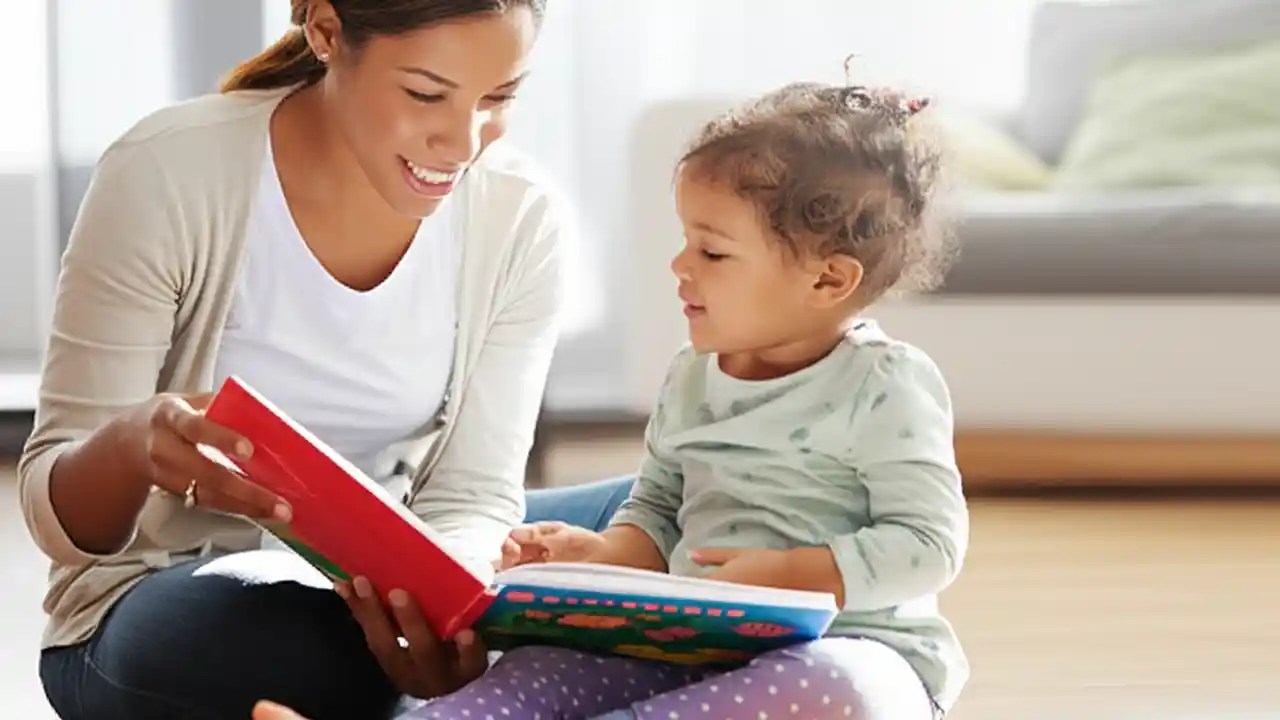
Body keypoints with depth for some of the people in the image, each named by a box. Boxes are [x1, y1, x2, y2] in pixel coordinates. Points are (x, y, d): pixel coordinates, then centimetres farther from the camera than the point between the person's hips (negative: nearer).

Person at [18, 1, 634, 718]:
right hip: (173, 596, -4)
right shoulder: (164, 176, -18)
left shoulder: (520, 218, -9)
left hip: (381, 586, 4)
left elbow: (471, 498, -9)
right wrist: (133, 445, -40)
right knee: (313, 647, -38)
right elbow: (55, 511, -14)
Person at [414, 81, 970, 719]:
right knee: (544, 663, -18)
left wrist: (786, 575, -21)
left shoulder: (884, 386, -7)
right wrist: (604, 554, 1)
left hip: (850, 652, -6)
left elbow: (931, 544, -12)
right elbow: (656, 514, 24)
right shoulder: (691, 377, 14)